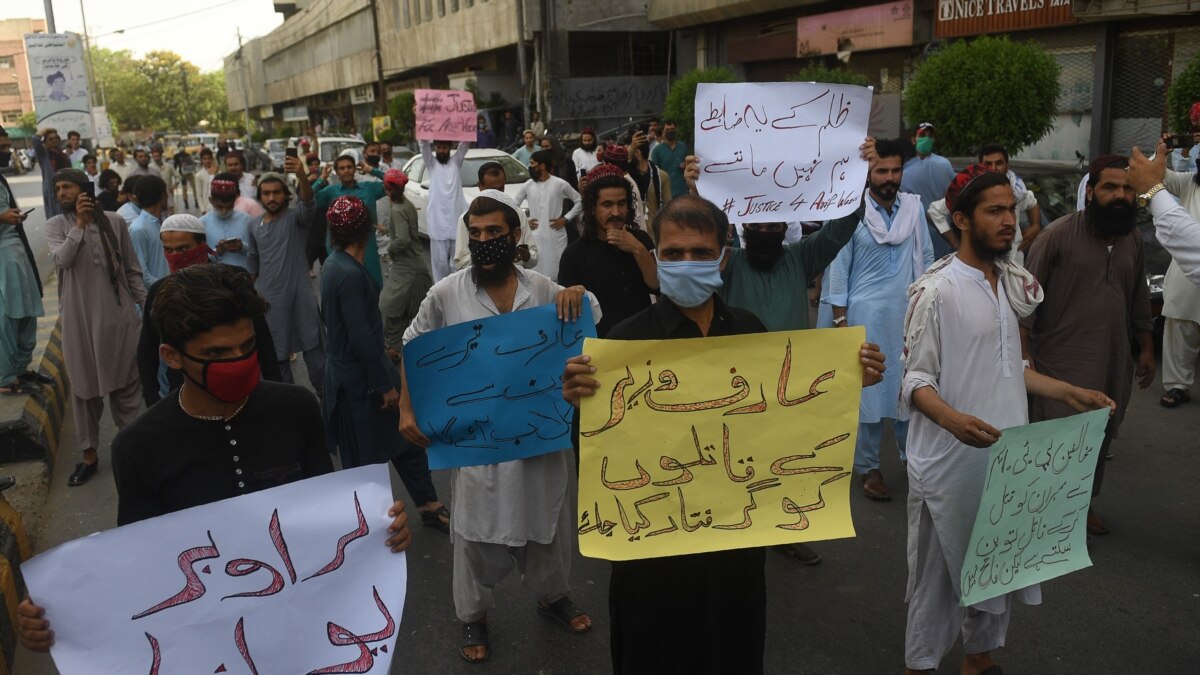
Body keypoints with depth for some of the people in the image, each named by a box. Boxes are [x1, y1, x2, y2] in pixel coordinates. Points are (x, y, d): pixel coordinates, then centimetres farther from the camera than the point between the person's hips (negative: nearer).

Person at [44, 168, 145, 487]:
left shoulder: (115, 222, 1)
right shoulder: (56, 225, 1)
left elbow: (132, 270, 5)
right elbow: (61, 260, -17)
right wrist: (80, 223, -15)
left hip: (117, 315, 0)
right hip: (79, 318, 1)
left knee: (125, 382, 8)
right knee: (84, 386, 9)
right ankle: (89, 454, 21)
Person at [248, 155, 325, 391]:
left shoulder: (295, 217, -7)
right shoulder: (254, 226, 7)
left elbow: (307, 203, -30)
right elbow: (253, 261, 18)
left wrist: (302, 176, -50)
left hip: (300, 294, -4)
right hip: (268, 297, 4)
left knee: (314, 347, 1)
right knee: (275, 353, 13)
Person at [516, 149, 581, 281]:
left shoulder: (560, 184, -4)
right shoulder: (527, 186, 4)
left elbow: (579, 201, 4)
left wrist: (566, 219, -2)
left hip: (556, 236, -2)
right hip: (535, 237, 2)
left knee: (557, 272, 1)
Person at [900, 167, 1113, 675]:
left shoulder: (1013, 284, 8)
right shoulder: (936, 290, -15)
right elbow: (916, 380, -15)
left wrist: (1067, 393, 10)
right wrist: (953, 418, -33)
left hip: (1006, 452, 7)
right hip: (950, 459, -7)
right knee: (939, 568, 6)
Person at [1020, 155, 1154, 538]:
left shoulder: (1134, 239, 6)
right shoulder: (1060, 234, -12)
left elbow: (1139, 297, 16)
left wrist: (1146, 349, 17)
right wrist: (1023, 353, -15)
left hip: (1113, 362, 6)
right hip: (1060, 361, -6)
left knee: (1100, 437, 16)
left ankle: (1085, 502, 34)